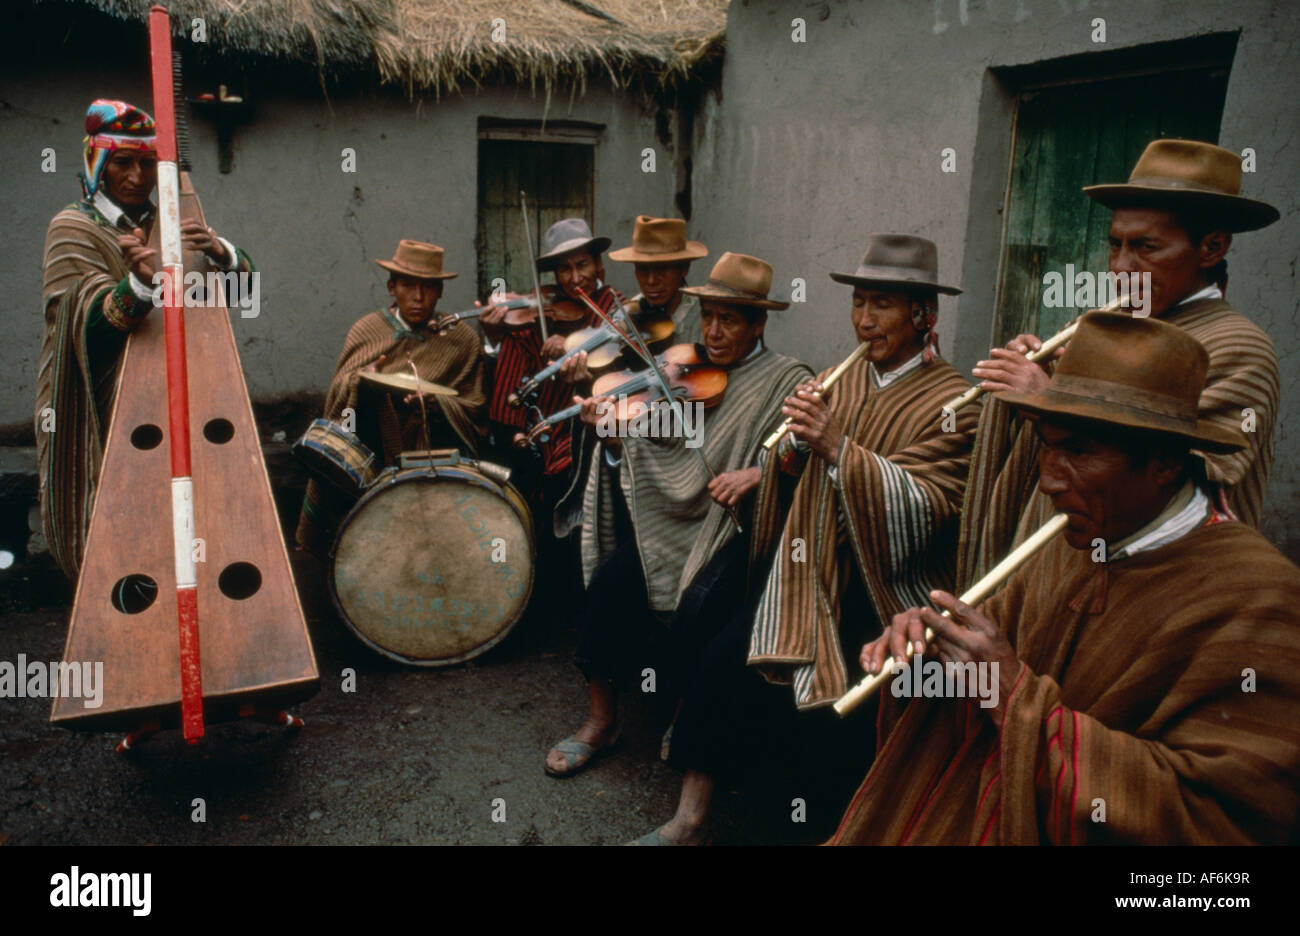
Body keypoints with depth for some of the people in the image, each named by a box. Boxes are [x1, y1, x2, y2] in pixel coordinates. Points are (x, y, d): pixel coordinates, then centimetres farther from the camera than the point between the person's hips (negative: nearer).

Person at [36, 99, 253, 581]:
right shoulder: (73, 228, -5)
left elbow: (244, 277, -1)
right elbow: (96, 320, -20)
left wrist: (217, 250, -24)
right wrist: (143, 280, -40)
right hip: (98, 410, -4)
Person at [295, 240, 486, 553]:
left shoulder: (461, 340, 6)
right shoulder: (366, 330, 11)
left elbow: (474, 410, 3)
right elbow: (337, 391, 9)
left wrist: (434, 403, -16)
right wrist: (360, 381, -14)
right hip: (370, 463, 2)